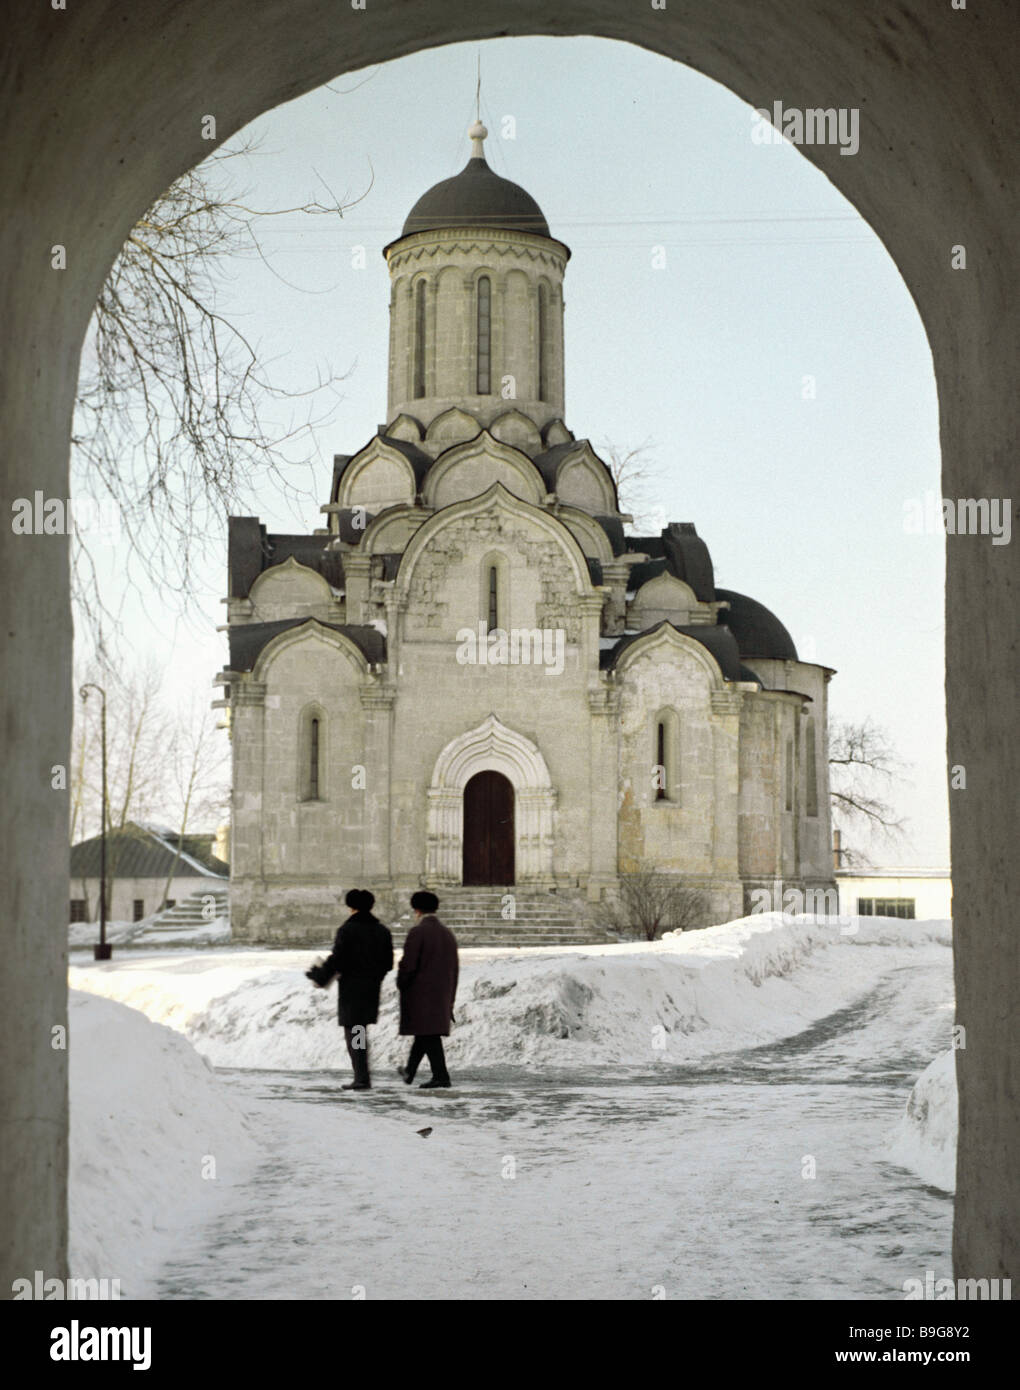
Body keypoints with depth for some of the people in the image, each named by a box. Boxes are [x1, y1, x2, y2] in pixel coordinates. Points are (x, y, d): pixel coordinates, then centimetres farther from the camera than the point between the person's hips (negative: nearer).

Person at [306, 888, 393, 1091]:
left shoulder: (347, 929, -11)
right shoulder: (382, 930, 7)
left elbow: (337, 959, -15)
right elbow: (388, 963, 9)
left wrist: (320, 977, -2)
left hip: (351, 988, -6)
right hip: (372, 988, 6)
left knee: (352, 1033, -2)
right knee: (361, 1031, 17)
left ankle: (362, 1078, -8)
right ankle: (362, 1076, 16)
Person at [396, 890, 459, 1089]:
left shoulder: (417, 933, -11)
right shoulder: (448, 934, 11)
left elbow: (408, 965, -16)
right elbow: (454, 969, 14)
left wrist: (401, 984, 2)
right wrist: (449, 997, 19)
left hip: (420, 992, -7)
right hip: (442, 995, 7)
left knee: (428, 1035, -7)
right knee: (424, 1034, 18)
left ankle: (441, 1077, -13)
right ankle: (409, 1072, 32)